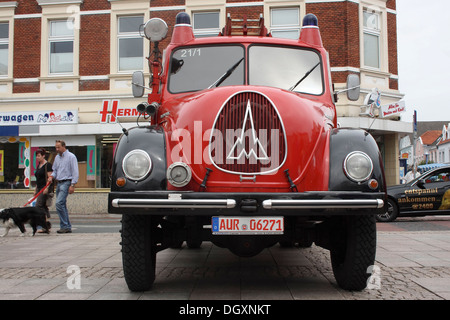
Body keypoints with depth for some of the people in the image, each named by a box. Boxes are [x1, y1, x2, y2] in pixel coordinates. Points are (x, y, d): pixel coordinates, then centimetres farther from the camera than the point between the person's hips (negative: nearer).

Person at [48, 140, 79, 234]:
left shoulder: (71, 156, -6)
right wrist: (52, 176, 2)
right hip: (59, 183, 8)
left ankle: (65, 226, -15)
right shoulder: (57, 157, 17)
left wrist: (72, 185, -16)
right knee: (62, 205, 8)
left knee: (59, 203, -19)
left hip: (66, 183, -8)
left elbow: (75, 172, -10)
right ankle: (68, 227, 13)